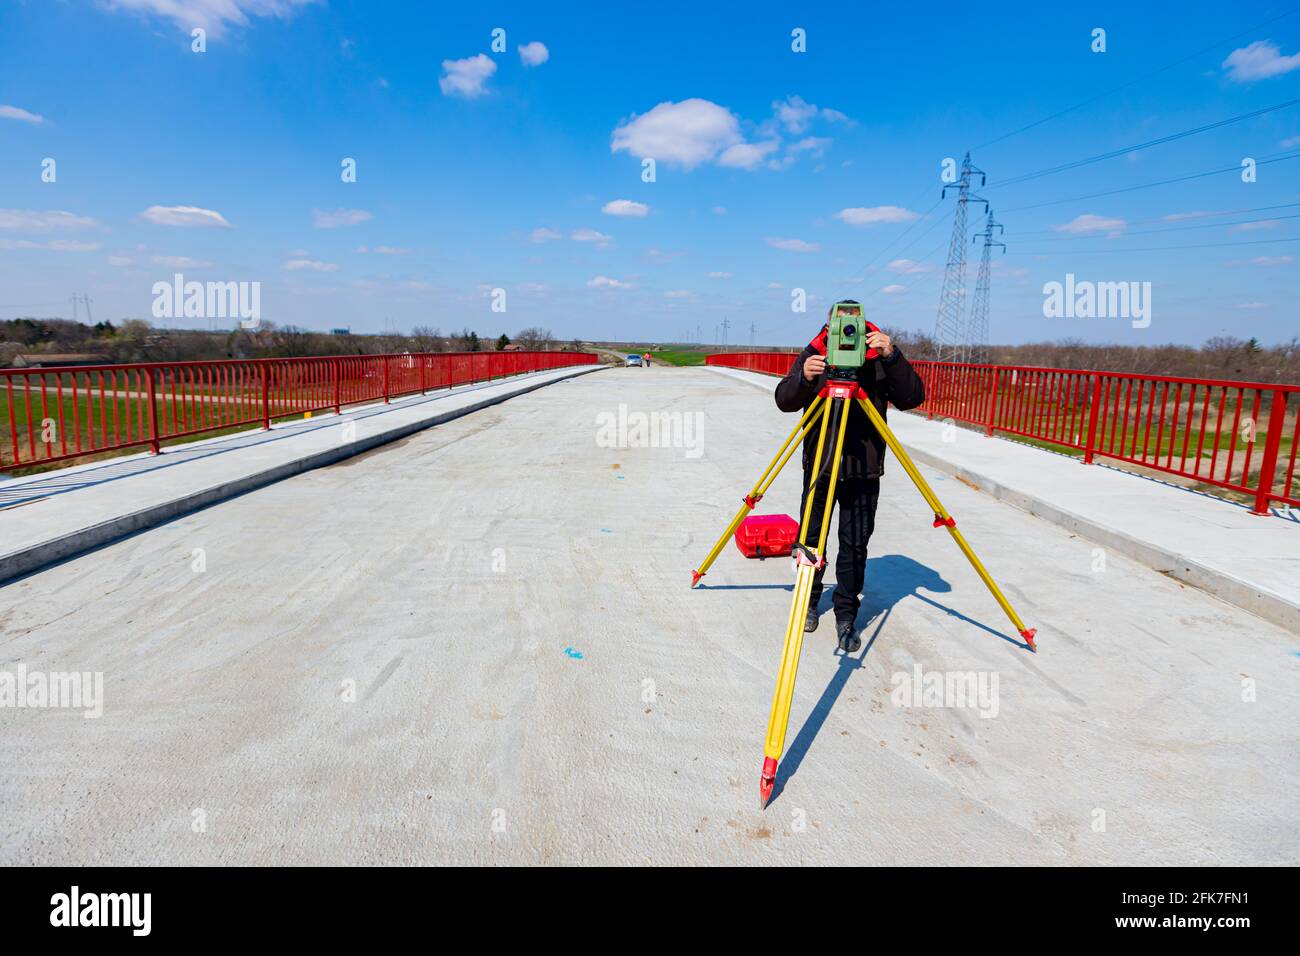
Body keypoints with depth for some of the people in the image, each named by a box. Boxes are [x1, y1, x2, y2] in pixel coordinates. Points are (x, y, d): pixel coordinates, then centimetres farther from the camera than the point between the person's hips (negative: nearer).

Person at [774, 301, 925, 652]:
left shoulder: (878, 360, -4)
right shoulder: (813, 356, -1)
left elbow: (912, 398, -14)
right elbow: (784, 401, -8)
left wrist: (893, 357, -28)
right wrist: (803, 377, -29)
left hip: (864, 471, -1)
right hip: (819, 466, 1)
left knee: (855, 545, 2)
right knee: (811, 538, 10)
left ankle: (846, 616, 17)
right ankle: (810, 601, 32)